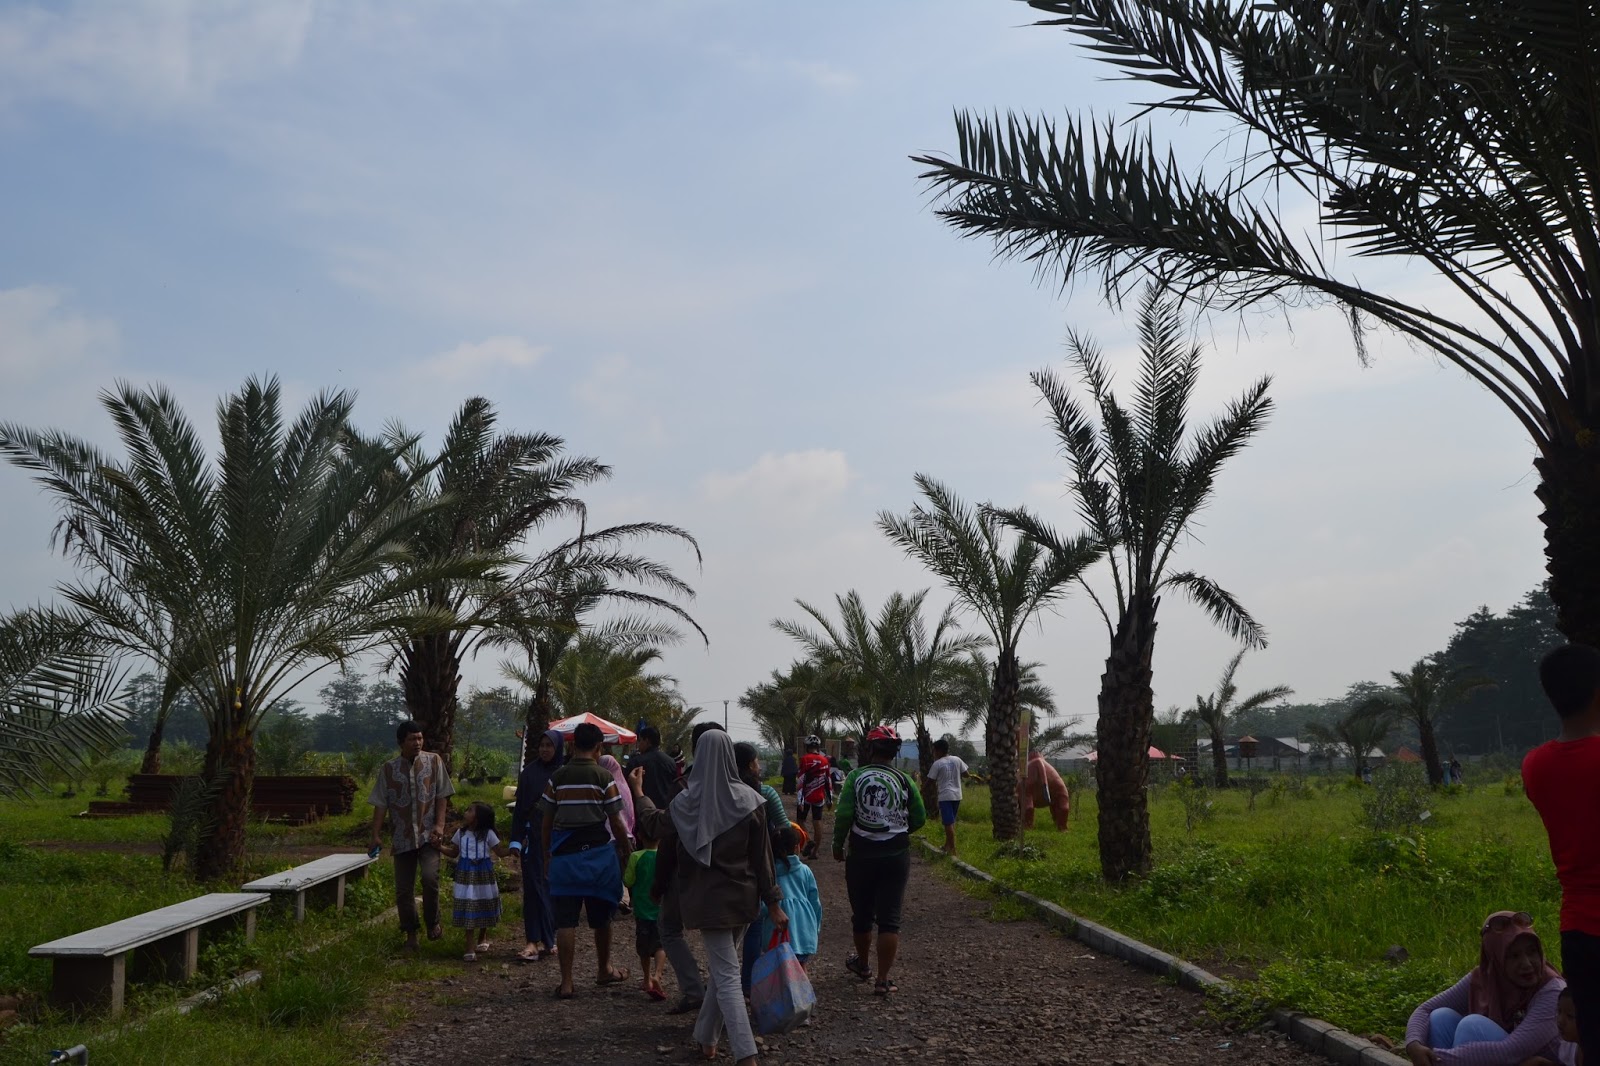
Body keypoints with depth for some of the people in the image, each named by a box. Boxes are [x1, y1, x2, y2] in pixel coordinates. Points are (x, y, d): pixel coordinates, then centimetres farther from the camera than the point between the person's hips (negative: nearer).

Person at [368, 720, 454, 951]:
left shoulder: (433, 761, 1)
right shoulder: (388, 769, 2)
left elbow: (442, 796, 1)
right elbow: (380, 804, 2)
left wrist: (439, 825, -9)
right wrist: (376, 834, -5)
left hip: (428, 834, -2)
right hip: (402, 837, 2)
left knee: (430, 877, -21)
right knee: (403, 889, 5)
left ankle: (433, 923, 1)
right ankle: (410, 934, 20)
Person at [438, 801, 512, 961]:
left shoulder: (488, 834, -6)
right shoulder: (461, 833, 3)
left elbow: (501, 852, -3)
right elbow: (454, 852, 11)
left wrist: (513, 848, -21)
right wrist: (440, 847, -4)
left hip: (483, 875, -1)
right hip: (466, 875, 1)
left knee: (484, 907, 11)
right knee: (468, 911, -4)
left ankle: (483, 938, 35)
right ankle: (470, 948, -3)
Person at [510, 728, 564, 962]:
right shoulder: (530, 772, 2)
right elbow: (520, 806, 3)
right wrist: (516, 839, -3)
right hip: (534, 837, 0)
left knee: (554, 887, 6)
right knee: (534, 886, -4)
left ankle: (547, 939, 17)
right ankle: (534, 940, -6)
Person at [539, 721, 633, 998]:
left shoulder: (556, 778, 2)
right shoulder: (604, 778, -5)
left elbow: (547, 822, 6)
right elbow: (616, 822, -5)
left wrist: (547, 854, 17)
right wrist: (625, 851, 8)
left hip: (564, 854, 1)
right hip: (599, 852, -1)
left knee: (566, 920, 3)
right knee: (601, 917, 16)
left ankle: (566, 983, 0)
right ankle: (604, 971, 32)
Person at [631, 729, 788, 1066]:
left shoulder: (686, 801, -8)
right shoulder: (749, 800, -9)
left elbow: (656, 826, 13)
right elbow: (762, 855, -6)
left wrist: (639, 793, 28)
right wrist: (773, 902, 1)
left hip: (709, 899, -2)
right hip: (743, 897, 2)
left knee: (726, 975, -1)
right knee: (722, 967, 20)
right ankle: (707, 1038, 32)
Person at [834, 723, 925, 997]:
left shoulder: (856, 777, -7)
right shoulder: (905, 781, -3)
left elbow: (844, 815, -13)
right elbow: (919, 819, 2)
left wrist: (838, 845, 0)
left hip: (862, 854, 0)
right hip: (896, 855, 0)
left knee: (862, 913, 17)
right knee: (889, 917, 3)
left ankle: (862, 964, 36)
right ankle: (884, 979, 2)